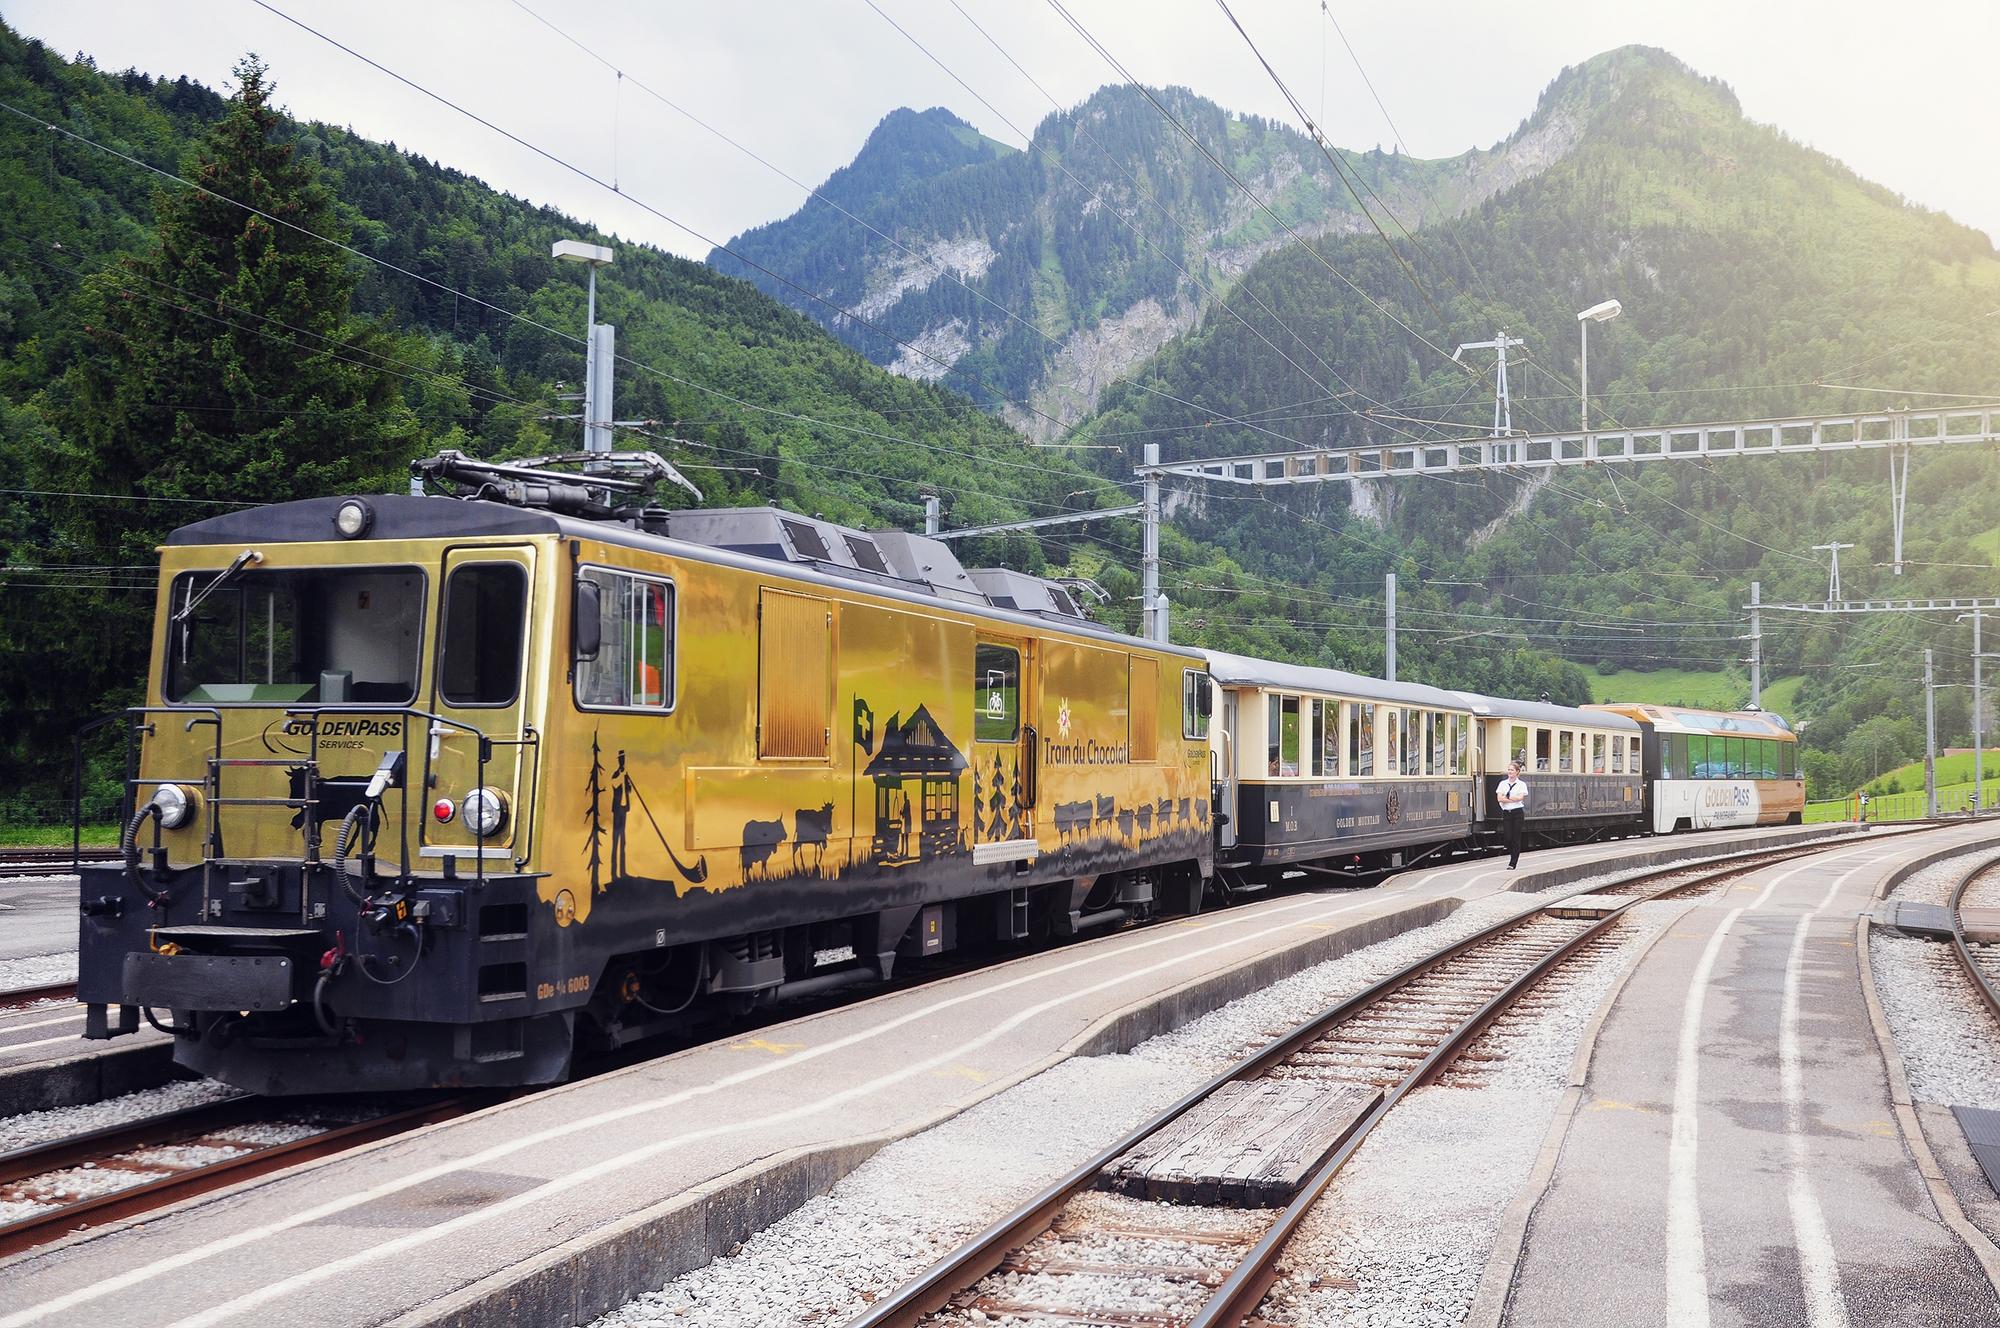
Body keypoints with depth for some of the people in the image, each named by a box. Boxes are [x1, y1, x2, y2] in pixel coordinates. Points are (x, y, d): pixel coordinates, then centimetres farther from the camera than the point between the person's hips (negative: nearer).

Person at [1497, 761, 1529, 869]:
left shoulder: (1521, 785, 1)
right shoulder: (1503, 783, 9)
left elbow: (1520, 798, -15)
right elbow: (1499, 798, -4)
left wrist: (1506, 797, -10)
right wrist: (1513, 799, -12)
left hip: (1517, 813, -2)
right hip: (1506, 813, 2)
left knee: (1516, 838, -2)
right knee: (1507, 837, -2)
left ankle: (1513, 863, 3)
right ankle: (1513, 856, 22)